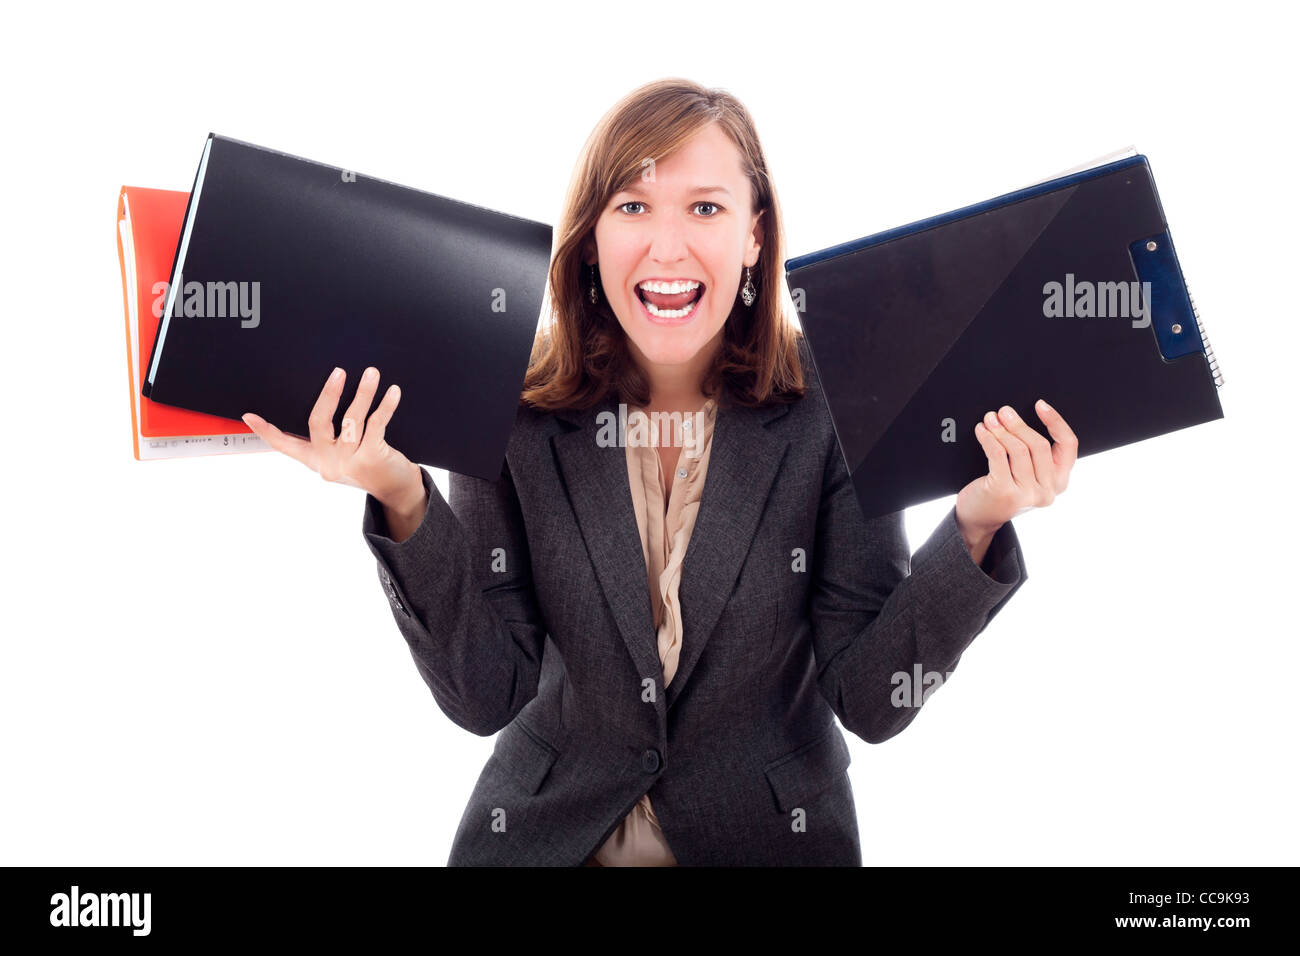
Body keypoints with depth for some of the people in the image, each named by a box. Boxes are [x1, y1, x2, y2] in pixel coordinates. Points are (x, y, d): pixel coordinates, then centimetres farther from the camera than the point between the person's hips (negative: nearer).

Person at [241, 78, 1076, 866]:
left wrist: (976, 525, -22)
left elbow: (870, 701, -10)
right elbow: (485, 696, -10)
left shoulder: (829, 409, -11)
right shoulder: (515, 411, -9)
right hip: (546, 834, 0)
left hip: (772, 833, 0)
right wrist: (405, 504, -22)